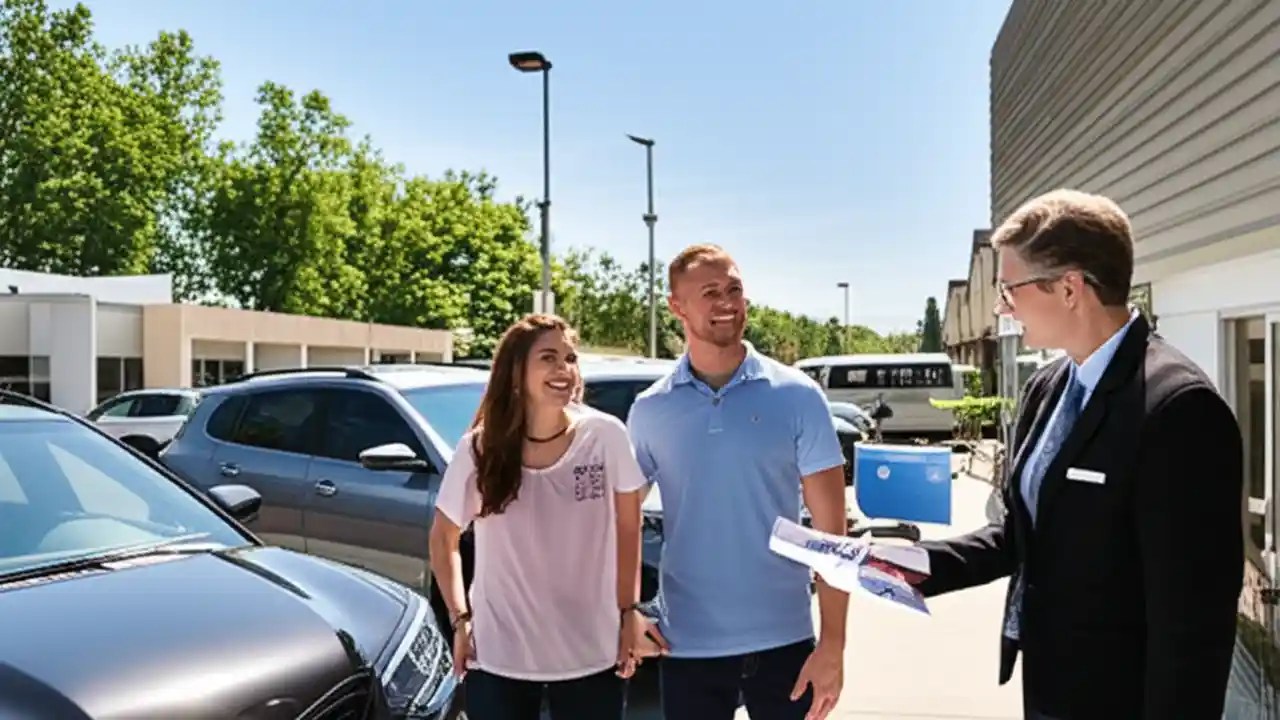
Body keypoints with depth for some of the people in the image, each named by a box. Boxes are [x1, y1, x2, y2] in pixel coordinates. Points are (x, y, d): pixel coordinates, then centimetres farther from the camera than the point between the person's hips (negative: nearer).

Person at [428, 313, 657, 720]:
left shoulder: (606, 436, -10)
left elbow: (628, 531, 1)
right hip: (497, 659, 1)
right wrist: (460, 619, 0)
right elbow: (443, 538, 6)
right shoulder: (479, 448, -7)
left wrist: (630, 611, 0)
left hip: (592, 657, 0)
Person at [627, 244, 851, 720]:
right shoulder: (649, 411, -1)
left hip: (783, 642, -1)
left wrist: (832, 644, -9)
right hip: (687, 646, 1)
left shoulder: (797, 396, -5)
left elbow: (831, 531, -5)